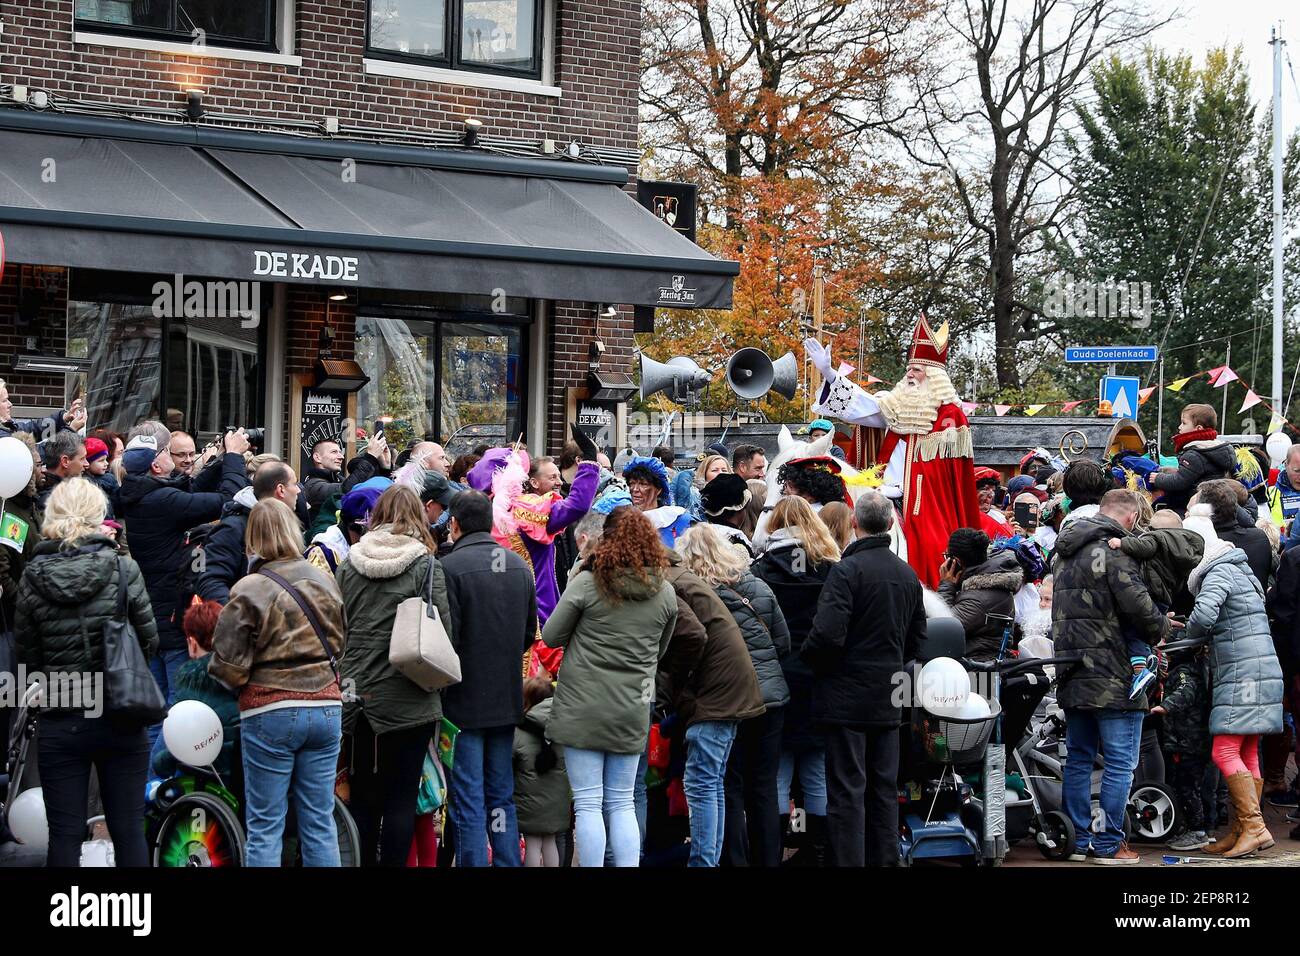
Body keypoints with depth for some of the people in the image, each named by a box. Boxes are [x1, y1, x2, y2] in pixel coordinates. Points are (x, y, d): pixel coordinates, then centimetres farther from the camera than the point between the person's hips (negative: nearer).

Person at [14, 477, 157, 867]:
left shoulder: (33, 578, -6)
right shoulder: (123, 570, -8)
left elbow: (26, 655, 0)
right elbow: (149, 640, -1)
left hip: (59, 722, 0)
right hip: (120, 718, 0)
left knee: (64, 835, 6)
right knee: (128, 830, 9)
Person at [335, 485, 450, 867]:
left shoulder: (348, 564, 4)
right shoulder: (425, 565, -7)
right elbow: (443, 630, -8)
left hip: (358, 694, 3)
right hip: (407, 701, -3)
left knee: (362, 797, 12)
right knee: (401, 799, 2)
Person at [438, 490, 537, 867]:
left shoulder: (451, 566, -15)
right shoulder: (520, 566, 6)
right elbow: (530, 633, 13)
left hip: (465, 699, -6)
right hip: (507, 699, 6)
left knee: (468, 800, -1)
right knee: (502, 795, 14)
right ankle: (508, 863, 16)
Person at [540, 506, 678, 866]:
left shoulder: (587, 584, -11)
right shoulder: (665, 593, 2)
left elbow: (550, 637, -1)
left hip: (582, 708, -3)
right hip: (632, 712, 4)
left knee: (588, 804, 1)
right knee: (622, 803, 12)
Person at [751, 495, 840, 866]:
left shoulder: (763, 567, -6)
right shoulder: (832, 567, 1)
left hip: (778, 678, -2)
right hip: (820, 681, 2)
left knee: (777, 775, 4)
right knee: (818, 776, 9)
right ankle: (817, 853, 13)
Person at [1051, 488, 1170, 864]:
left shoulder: (1064, 553, 15)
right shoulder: (1114, 551, -14)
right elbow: (1138, 606, -19)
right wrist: (1161, 627, 1)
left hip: (1073, 676, 8)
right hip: (1112, 676, -8)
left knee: (1078, 759, 14)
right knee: (1120, 763, -1)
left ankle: (1077, 841, 16)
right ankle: (1109, 844, -1)